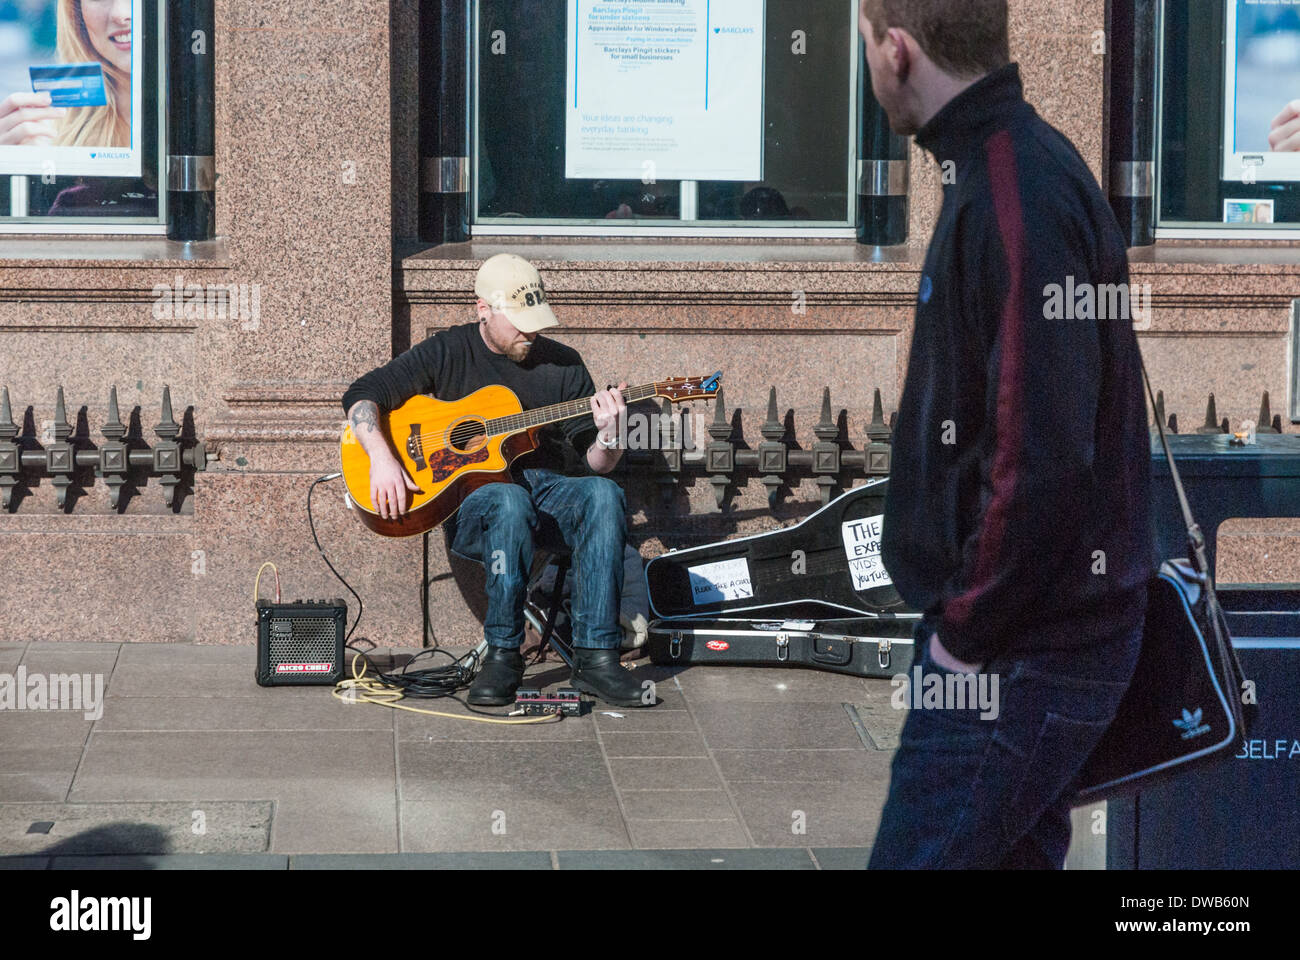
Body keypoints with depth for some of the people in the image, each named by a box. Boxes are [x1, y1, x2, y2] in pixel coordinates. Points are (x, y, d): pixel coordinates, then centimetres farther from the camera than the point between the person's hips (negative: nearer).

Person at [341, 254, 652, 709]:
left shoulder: (562, 363, 10)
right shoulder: (448, 352, 5)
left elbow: (595, 464, 7)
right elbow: (362, 395, -1)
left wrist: (609, 436, -17)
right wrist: (382, 458, -18)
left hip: (548, 490, 3)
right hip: (469, 502, -3)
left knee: (604, 494, -31)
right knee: (510, 501, -39)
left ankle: (595, 656, -32)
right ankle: (502, 655, -27)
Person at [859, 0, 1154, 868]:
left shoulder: (1015, 202, -21)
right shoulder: (1031, 160, 10)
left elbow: (1042, 463, -27)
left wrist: (970, 627, -16)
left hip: (1021, 655, -10)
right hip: (1063, 632, 10)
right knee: (1023, 856, 17)